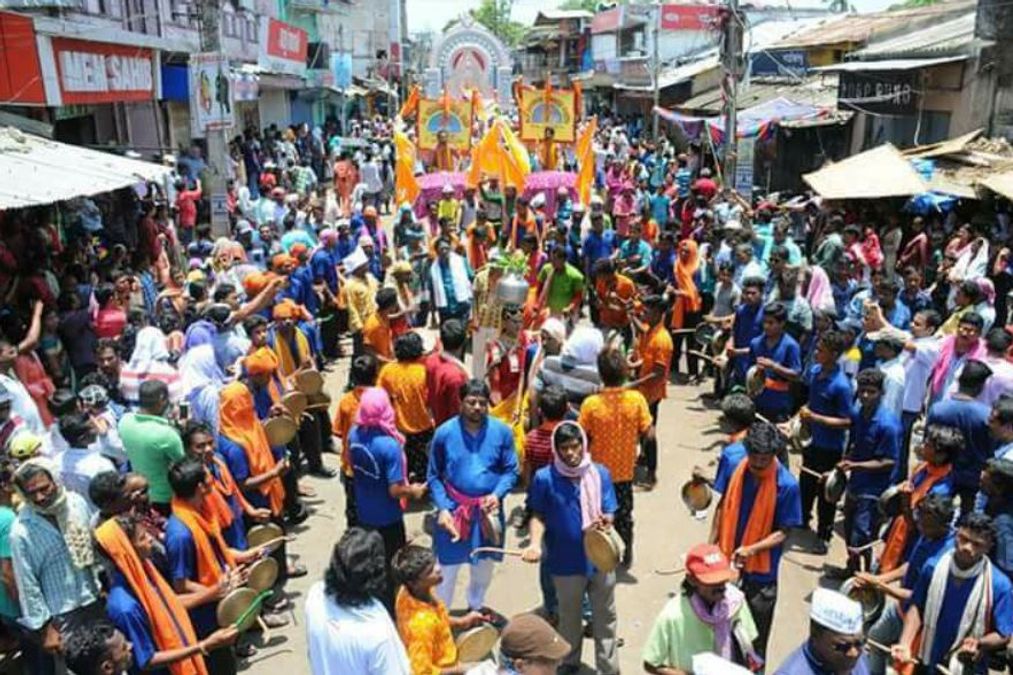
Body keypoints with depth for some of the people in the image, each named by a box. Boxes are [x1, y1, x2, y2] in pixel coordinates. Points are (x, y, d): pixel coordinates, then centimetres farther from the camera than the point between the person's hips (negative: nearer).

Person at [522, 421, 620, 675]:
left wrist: (604, 521, -26)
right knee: (570, 618, 20)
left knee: (605, 616, 15)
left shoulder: (600, 473, -7)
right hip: (566, 562, -1)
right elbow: (538, 516, -5)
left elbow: (609, 513, -4)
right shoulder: (544, 478, -14)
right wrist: (535, 543, -21)